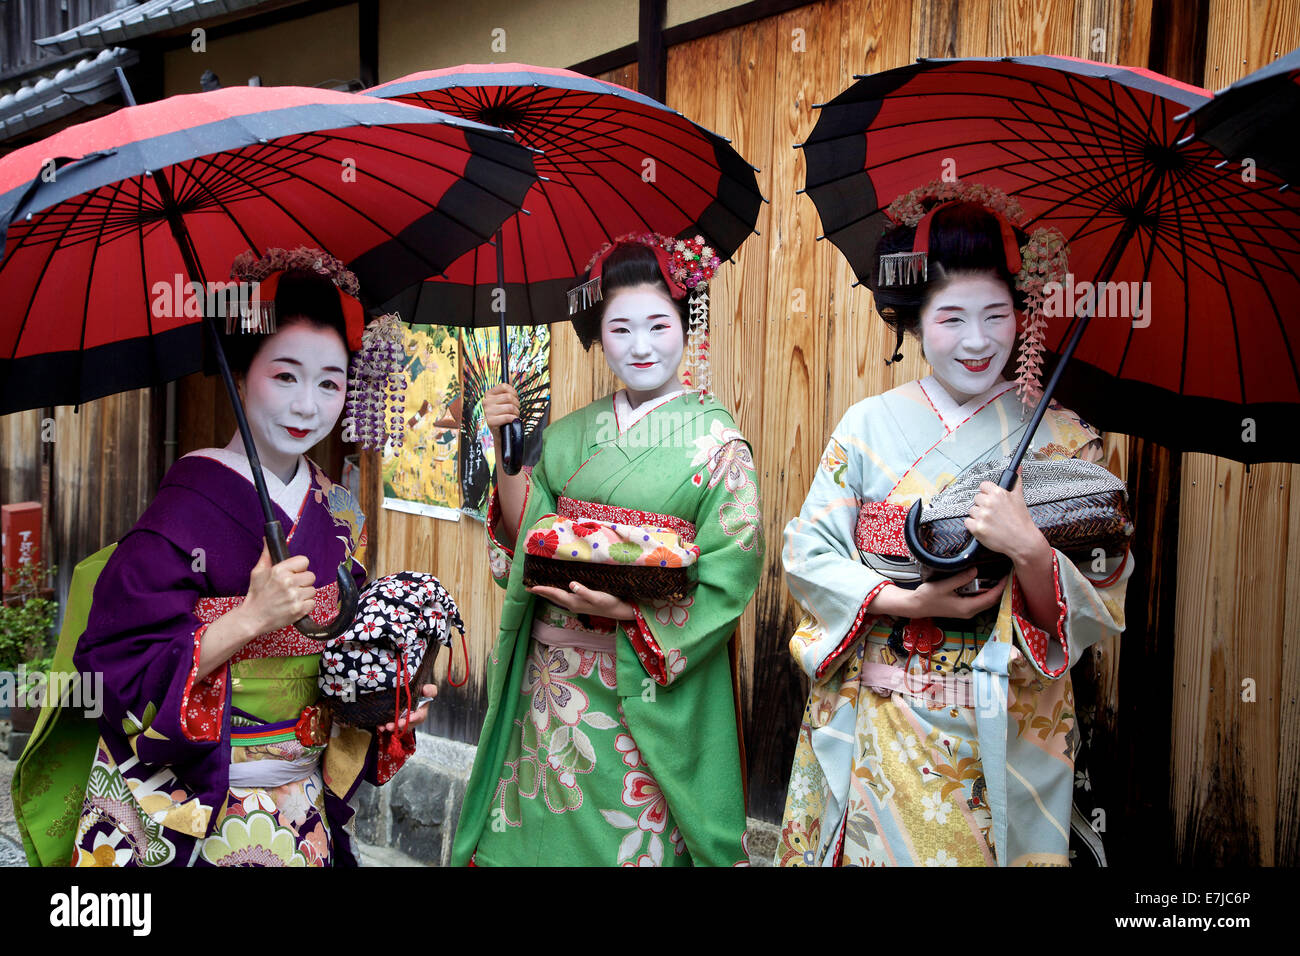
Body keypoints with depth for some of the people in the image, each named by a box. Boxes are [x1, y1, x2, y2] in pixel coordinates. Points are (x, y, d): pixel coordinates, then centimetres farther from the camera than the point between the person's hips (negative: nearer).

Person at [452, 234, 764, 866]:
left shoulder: (716, 440, -6)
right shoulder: (570, 434, 6)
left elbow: (731, 576, -11)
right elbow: (524, 540, 5)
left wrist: (633, 611, -22)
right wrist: (504, 451, -5)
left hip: (649, 682, -4)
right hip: (552, 674, 4)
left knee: (633, 831, 9)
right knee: (547, 823, 15)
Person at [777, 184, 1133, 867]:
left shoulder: (1062, 439, -2)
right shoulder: (869, 424, -2)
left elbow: (1097, 609, -6)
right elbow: (807, 552, -4)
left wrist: (1029, 549, -26)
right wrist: (907, 602, -18)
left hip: (1010, 731, 0)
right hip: (880, 726, 1)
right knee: (882, 848, 13)